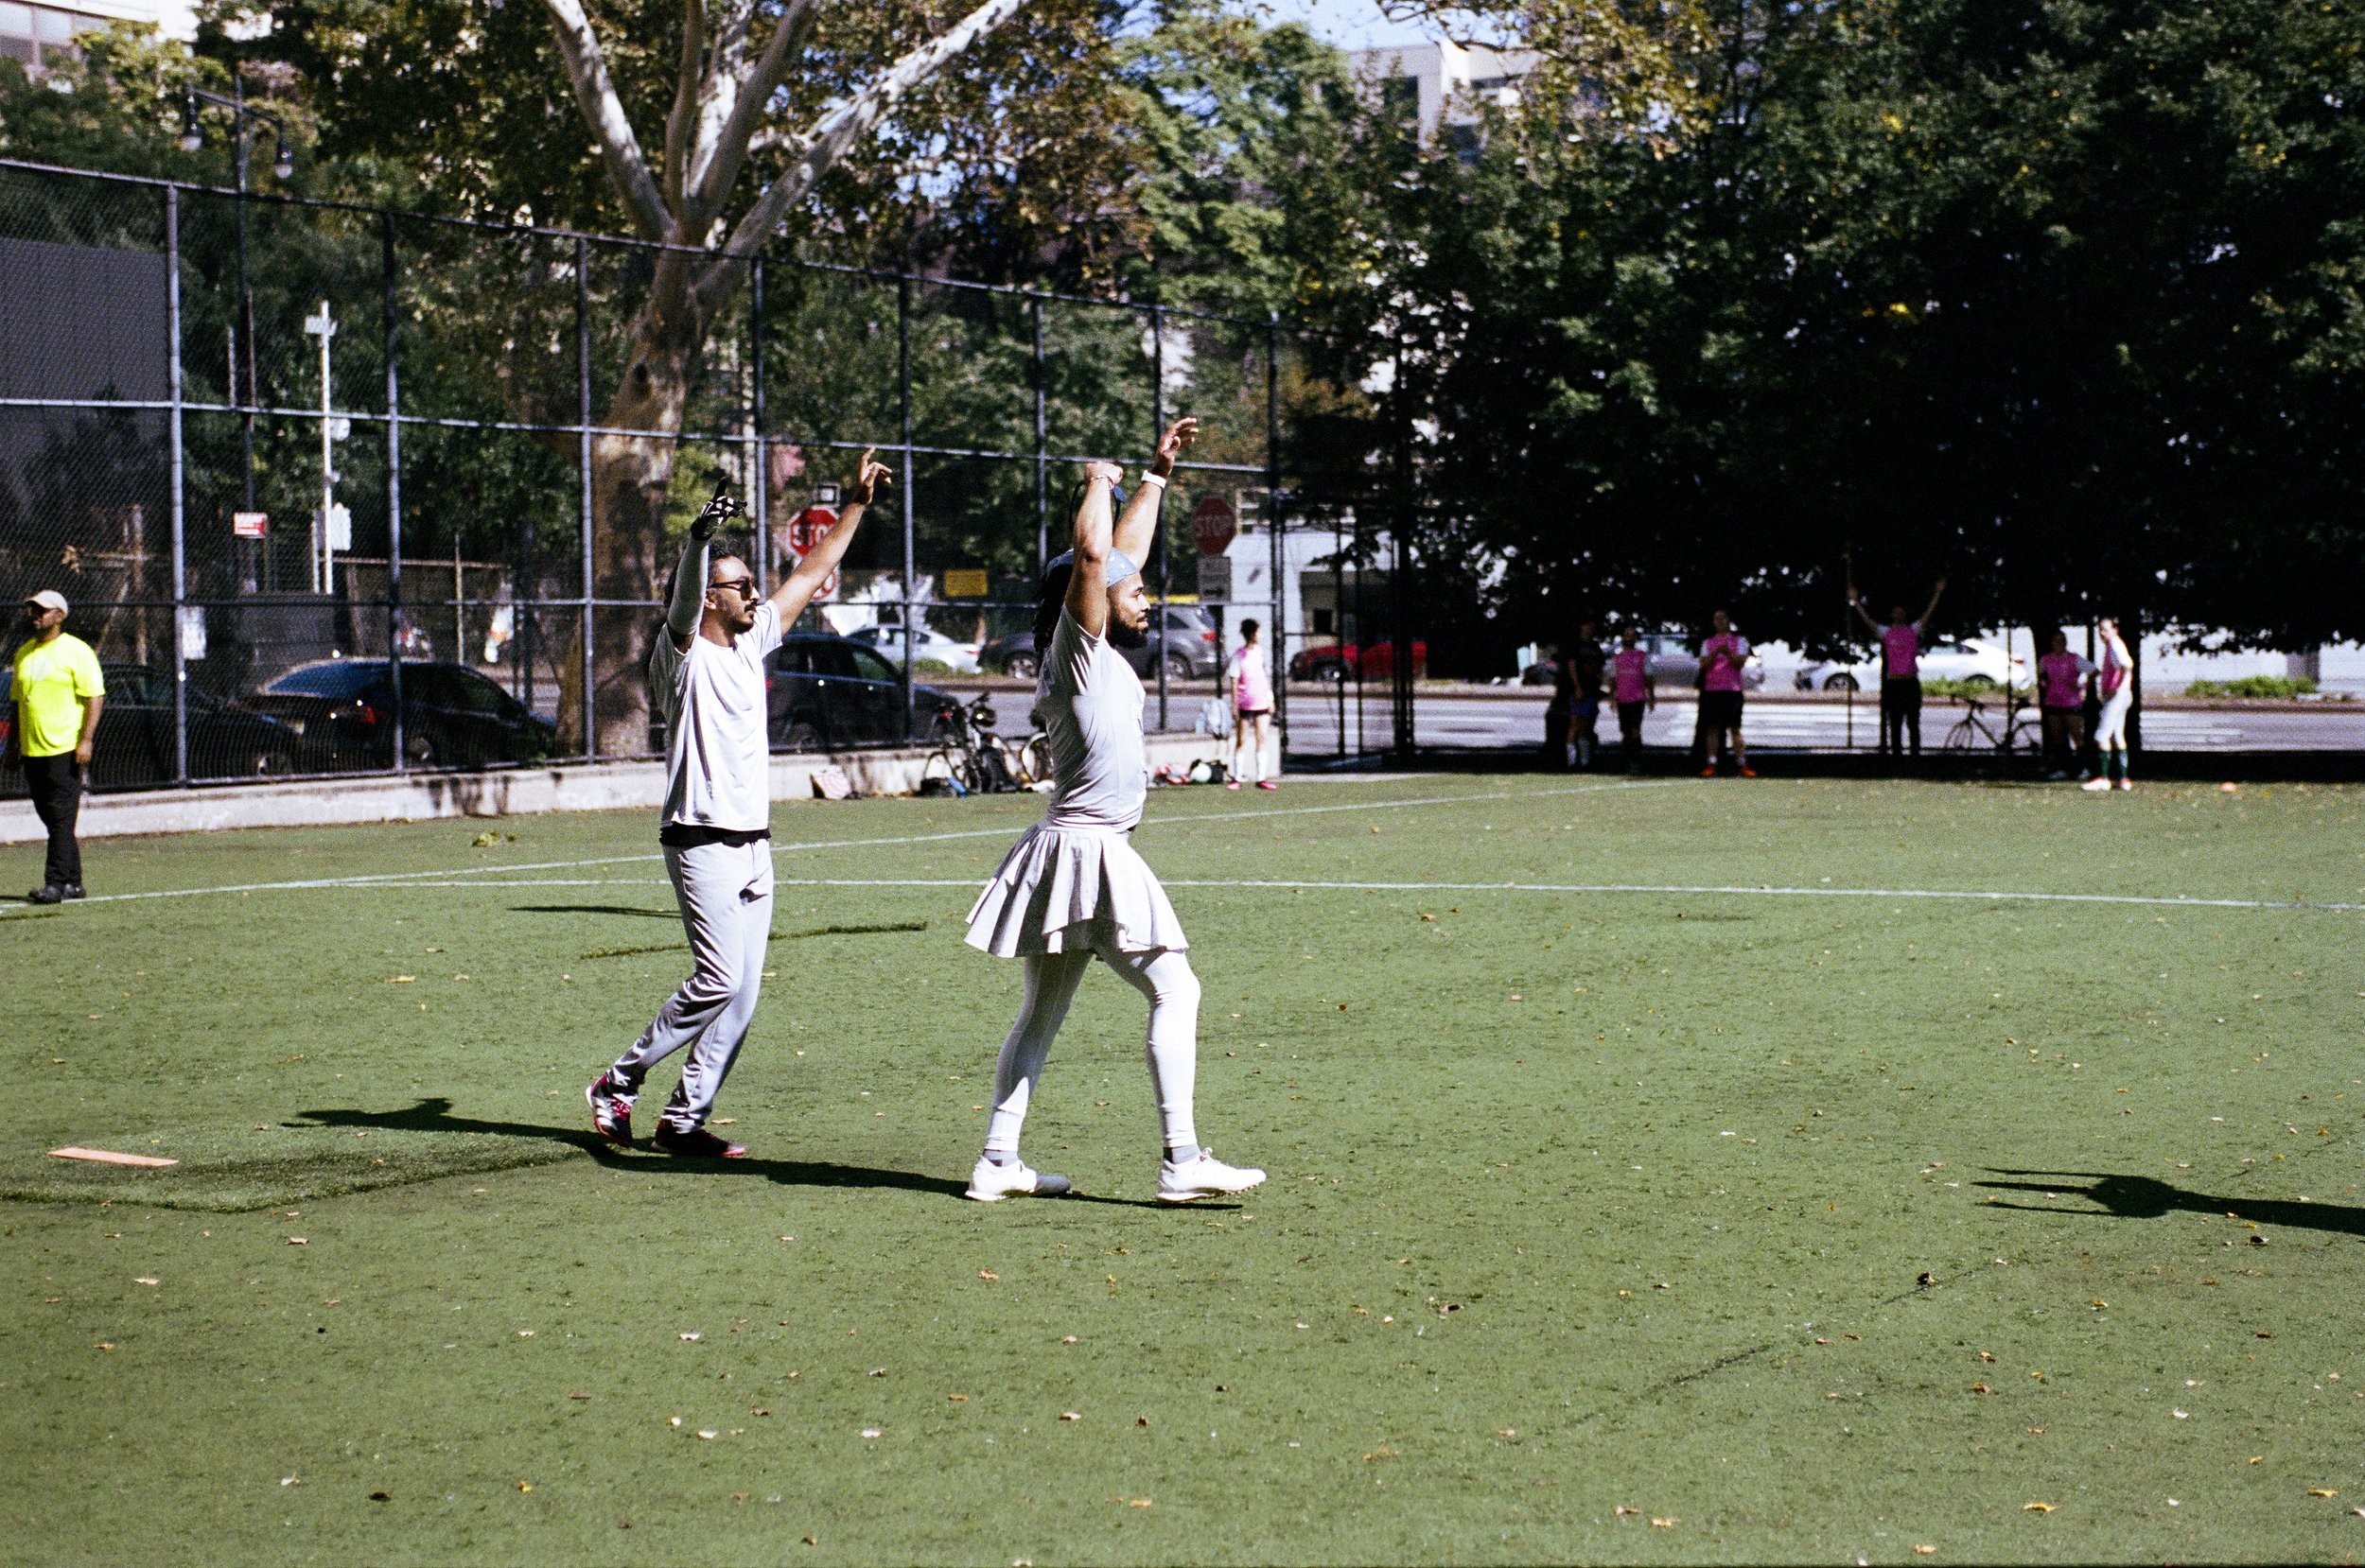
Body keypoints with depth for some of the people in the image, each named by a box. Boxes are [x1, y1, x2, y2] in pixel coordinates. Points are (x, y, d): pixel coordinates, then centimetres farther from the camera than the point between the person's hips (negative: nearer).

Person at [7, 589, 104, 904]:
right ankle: (72, 882, 15)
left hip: (66, 749, -7)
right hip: (33, 750, 7)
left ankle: (57, 883, -11)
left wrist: (86, 741, -19)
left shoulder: (75, 651, -6)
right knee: (51, 818, 9)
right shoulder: (24, 653, 15)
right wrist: (12, 744, 18)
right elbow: (16, 701, 22)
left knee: (61, 818, -9)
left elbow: (95, 697, -11)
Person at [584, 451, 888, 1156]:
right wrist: (701, 537, -48)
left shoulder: (750, 645, 13)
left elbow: (811, 573, 20)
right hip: (703, 841, -8)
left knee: (743, 993, 4)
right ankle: (620, 1081, 0)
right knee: (719, 978, -14)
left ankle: (685, 1118, 8)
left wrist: (857, 504, 17)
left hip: (755, 843, 8)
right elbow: (683, 597, -29)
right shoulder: (685, 654, -7)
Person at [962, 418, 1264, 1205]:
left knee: (1043, 1012, 11)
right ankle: (1181, 1160, -13)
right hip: (1087, 851, -10)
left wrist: (1156, 474, 30)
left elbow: (1123, 550, 26)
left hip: (1069, 853, 10)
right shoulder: (1078, 652, -8)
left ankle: (997, 1161, 13)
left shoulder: (1103, 659, 15)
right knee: (1175, 992, -9)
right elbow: (1092, 555, -22)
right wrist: (1098, 483, -6)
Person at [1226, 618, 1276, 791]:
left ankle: (1261, 778, 3)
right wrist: (1234, 705, -9)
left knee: (1261, 740, 1)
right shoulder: (1238, 655, -6)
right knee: (1241, 742, 3)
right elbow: (1234, 682, -6)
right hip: (1244, 704, -4)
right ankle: (1236, 778, 10)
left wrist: (1270, 700, 14)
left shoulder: (1261, 652, 8)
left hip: (1261, 704, 4)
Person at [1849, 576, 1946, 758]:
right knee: (1895, 724, 2)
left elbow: (1928, 614, 4)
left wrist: (1937, 593, -2)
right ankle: (1896, 754, 5)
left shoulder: (1913, 630, 9)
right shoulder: (1885, 632, 5)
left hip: (1911, 682, 1)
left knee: (1913, 723, 3)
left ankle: (1916, 755, 6)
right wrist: (1855, 601, -10)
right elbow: (1867, 619, -2)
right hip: (1893, 682, -1)